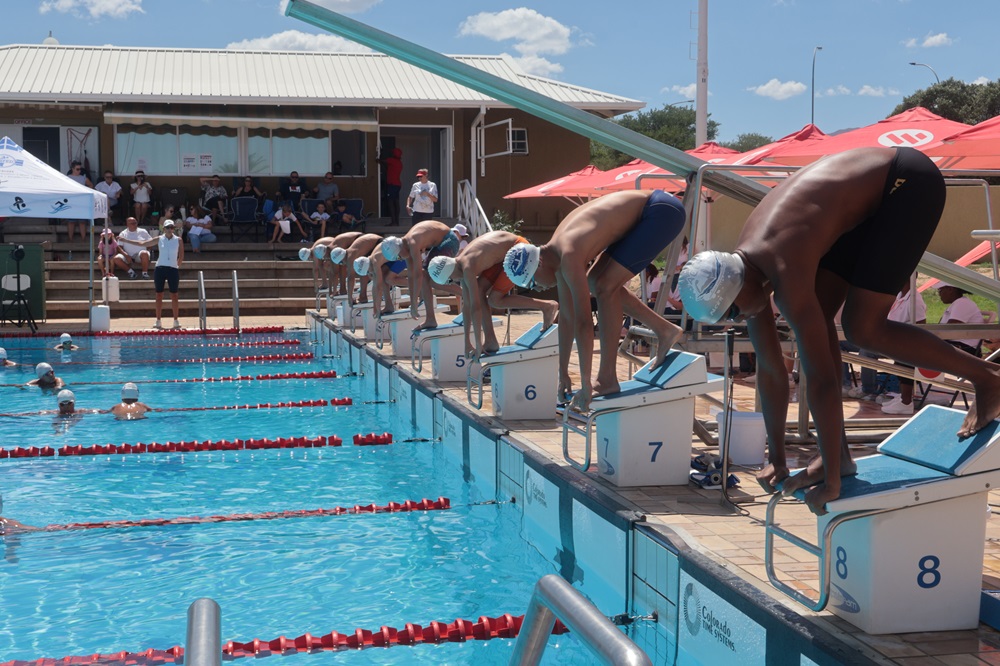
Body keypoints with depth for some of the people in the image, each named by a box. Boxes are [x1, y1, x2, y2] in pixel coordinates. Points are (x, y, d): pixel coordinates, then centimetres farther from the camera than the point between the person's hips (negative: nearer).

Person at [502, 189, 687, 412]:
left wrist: (585, 385, -25)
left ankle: (607, 379, -7)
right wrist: (563, 374, 14)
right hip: (644, 212, 10)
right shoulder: (556, 254, 3)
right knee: (594, 282, 14)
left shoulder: (569, 257, -26)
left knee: (606, 287, -14)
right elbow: (567, 317, 10)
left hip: (663, 212, -10)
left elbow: (583, 323, -28)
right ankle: (664, 330, 19)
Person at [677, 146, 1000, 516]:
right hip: (872, 194, 8)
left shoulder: (785, 274, -32)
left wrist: (831, 480, -25)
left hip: (910, 182, -8)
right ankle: (840, 455, 8)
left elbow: (822, 381, -31)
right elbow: (770, 370, 3)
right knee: (817, 322, 1)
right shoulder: (743, 272, -7)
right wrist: (777, 457, 8)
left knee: (863, 329, -12)